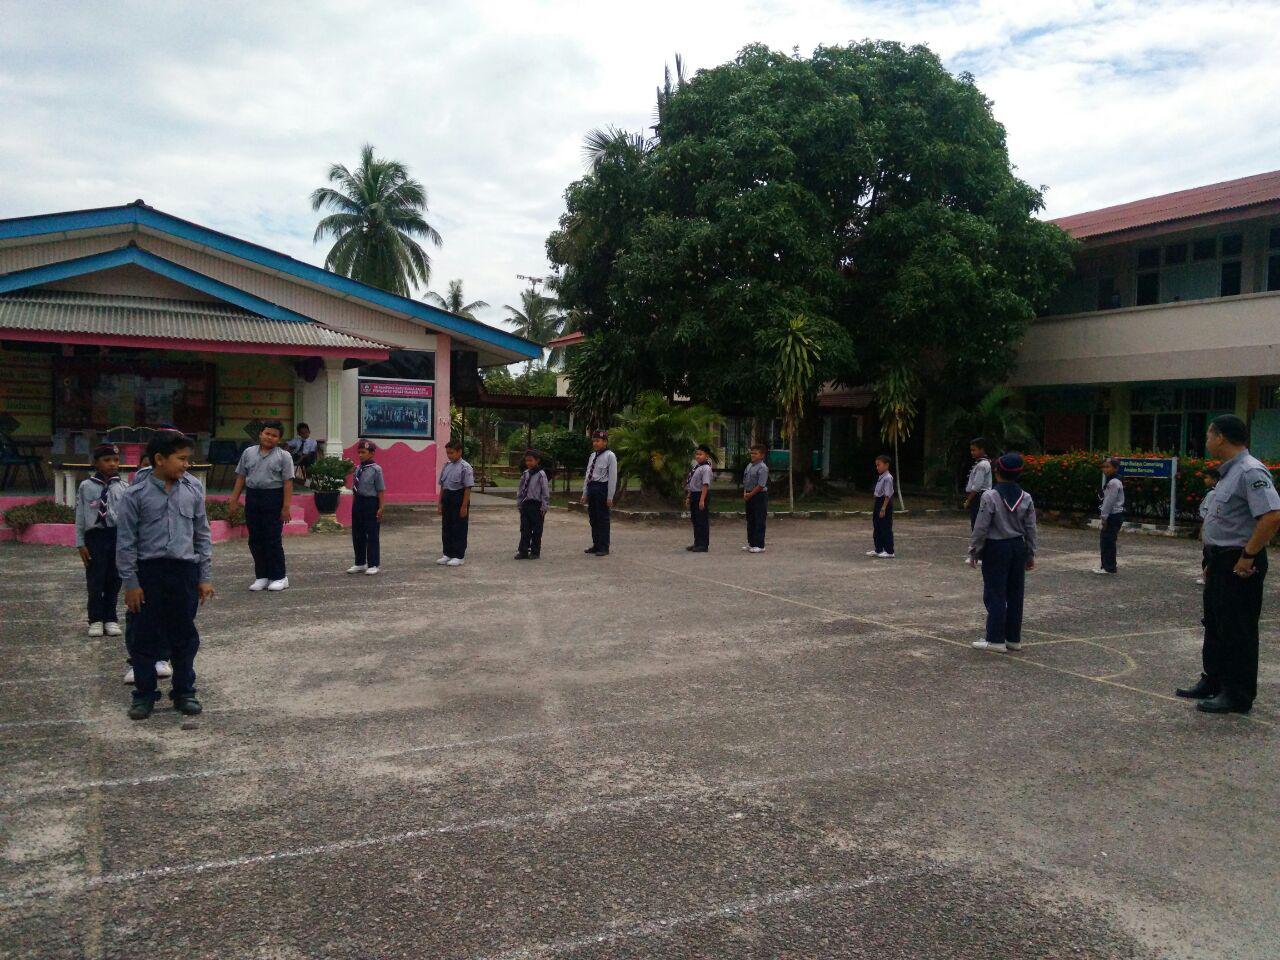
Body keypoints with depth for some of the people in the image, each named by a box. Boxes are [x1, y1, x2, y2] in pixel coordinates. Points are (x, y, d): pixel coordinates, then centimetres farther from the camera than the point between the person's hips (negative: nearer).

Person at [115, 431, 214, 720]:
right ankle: (144, 694, 20)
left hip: (185, 571, 2)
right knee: (145, 637, 6)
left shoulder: (193, 491, 4)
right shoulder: (136, 495, -5)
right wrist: (130, 583, -4)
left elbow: (202, 536, 9)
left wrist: (205, 577, 7)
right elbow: (126, 542, -2)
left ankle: (184, 691, 24)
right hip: (149, 572, -2)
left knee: (184, 636, 10)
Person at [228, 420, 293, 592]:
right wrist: (234, 498, 8)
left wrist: (286, 506, -13)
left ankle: (279, 577, 6)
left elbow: (288, 482, -7)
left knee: (273, 539, -3)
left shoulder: (283, 456, -1)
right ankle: (261, 576, 16)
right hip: (252, 497, 5)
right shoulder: (248, 452, 12)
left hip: (273, 499, -5)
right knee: (255, 539, 7)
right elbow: (241, 477, 14)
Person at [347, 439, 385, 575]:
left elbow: (381, 490, -10)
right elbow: (354, 488, 13)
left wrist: (380, 508, -12)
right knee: (357, 534, 13)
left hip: (371, 503, -7)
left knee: (372, 535, 2)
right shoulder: (357, 469, 7)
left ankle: (373, 565, 11)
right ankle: (360, 563, 26)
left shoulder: (376, 469, -10)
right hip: (358, 502, 7)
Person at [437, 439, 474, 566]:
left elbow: (468, 488, -13)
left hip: (459, 499, -7)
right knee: (446, 528, 12)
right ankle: (448, 554, 23)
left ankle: (459, 556, 10)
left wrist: (464, 506, -15)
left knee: (459, 529, 1)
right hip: (447, 499, 7)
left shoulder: (465, 467, -11)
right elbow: (442, 485, 16)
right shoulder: (446, 466, 9)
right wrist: (440, 503, 13)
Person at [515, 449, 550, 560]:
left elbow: (545, 491, -10)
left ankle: (535, 552, 13)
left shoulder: (541, 474, -9)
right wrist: (519, 504, 11)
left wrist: (544, 507, -11)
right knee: (524, 529, 6)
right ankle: (523, 551, 9)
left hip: (536, 505, -5)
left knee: (536, 530, 4)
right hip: (525, 504, 5)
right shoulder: (525, 474, 8)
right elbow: (520, 489, 14)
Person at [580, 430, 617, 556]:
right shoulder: (593, 455, 14)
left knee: (603, 519, -2)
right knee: (593, 518, 12)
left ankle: (604, 547, 6)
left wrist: (610, 497, -13)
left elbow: (613, 477, -10)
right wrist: (585, 493, 14)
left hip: (602, 488, -7)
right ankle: (596, 545, 22)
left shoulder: (610, 456, -8)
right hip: (591, 488, 7)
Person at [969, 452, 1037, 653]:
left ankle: (996, 639, 3)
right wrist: (1030, 555, 16)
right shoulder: (1026, 498, 1)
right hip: (1018, 548, 5)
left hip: (996, 548, -5)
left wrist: (973, 552, -3)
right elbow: (1030, 529, 7)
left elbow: (981, 528, -13)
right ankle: (1014, 638, 19)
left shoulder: (990, 497, -15)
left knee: (995, 594, 1)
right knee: (1015, 594, 12)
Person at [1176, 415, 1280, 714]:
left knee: (1238, 631, -1)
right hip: (1221, 561, 10)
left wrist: (1248, 556, -23)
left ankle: (1238, 695, 9)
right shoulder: (1230, 472, 13)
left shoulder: (1251, 472, -20)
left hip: (1240, 565, -10)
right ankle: (1213, 681, 32)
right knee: (1215, 625, 19)